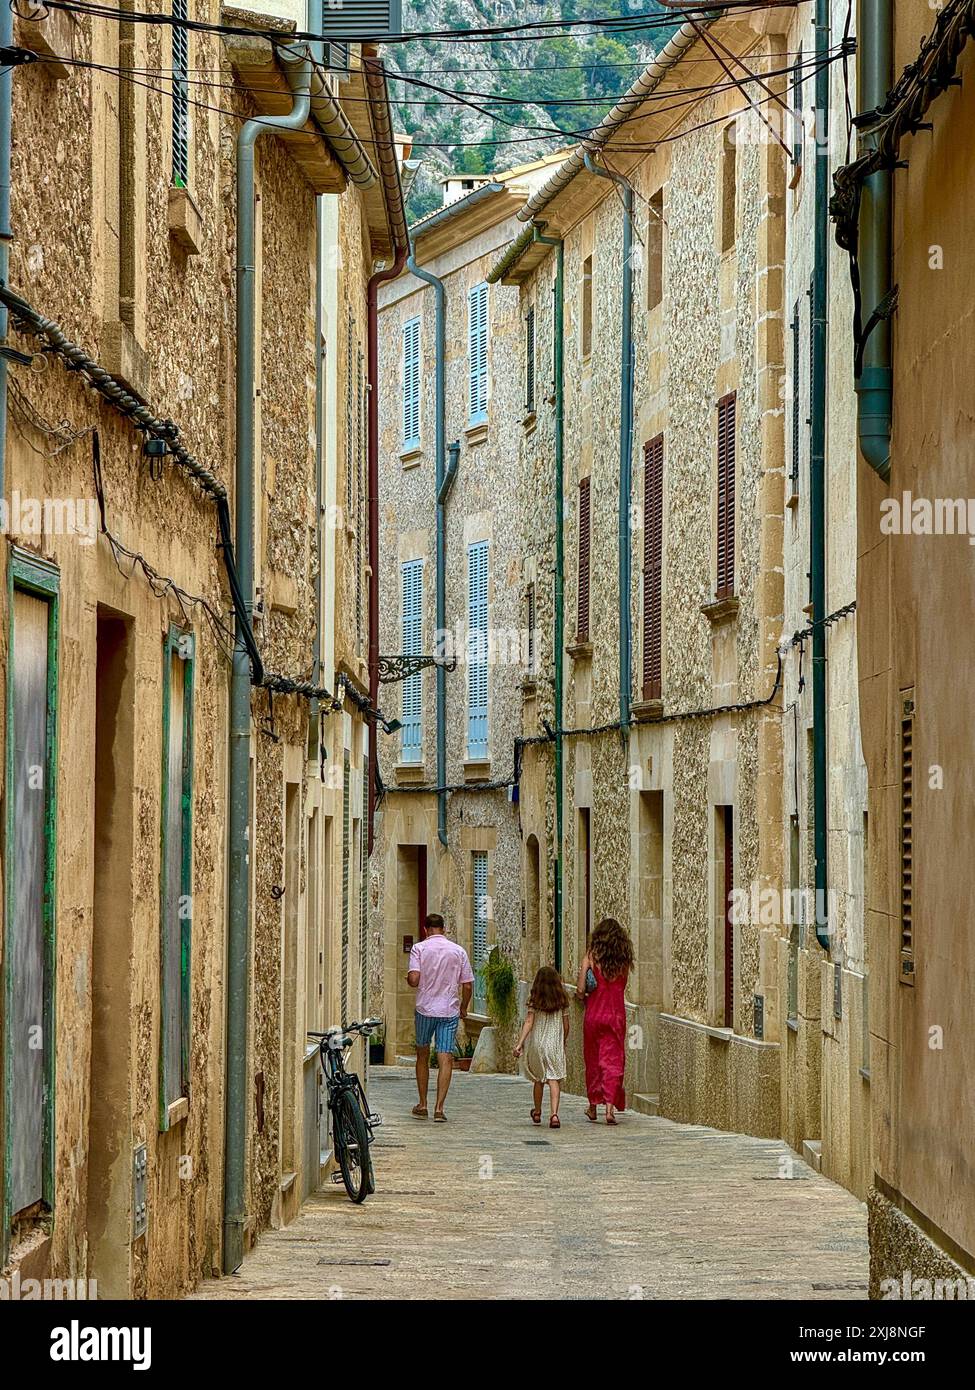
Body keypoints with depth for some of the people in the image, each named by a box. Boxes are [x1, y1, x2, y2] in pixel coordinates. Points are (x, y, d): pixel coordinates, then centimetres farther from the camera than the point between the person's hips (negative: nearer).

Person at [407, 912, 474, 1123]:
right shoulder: (458, 951, 3)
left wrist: (408, 980, 9)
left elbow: (414, 980, -14)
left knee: (422, 1055, 16)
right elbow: (467, 986, 2)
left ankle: (422, 1106, 19)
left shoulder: (419, 948, -4)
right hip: (450, 1011, 0)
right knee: (445, 1059, -2)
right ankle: (439, 1108, -10)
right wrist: (463, 1008, 18)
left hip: (425, 1009, 0)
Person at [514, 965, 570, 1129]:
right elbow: (566, 1025, 4)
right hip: (555, 1044, 0)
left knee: (539, 1079, 16)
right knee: (554, 1079, -5)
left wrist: (520, 1043, -11)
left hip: (537, 1044, 0)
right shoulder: (562, 1000, -1)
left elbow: (529, 1022, -11)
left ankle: (537, 1113, 32)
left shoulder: (535, 1000, -5)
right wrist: (564, 1042, 20)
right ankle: (554, 1114, -21)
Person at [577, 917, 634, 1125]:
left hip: (594, 1014, 0)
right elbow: (621, 987, 5)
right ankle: (610, 1106, -9)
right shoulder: (624, 959, -2)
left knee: (593, 1060, 14)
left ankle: (593, 1106, 24)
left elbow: (581, 990, -9)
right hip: (616, 1015, 0)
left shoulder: (591, 957, -7)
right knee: (613, 1061, 3)